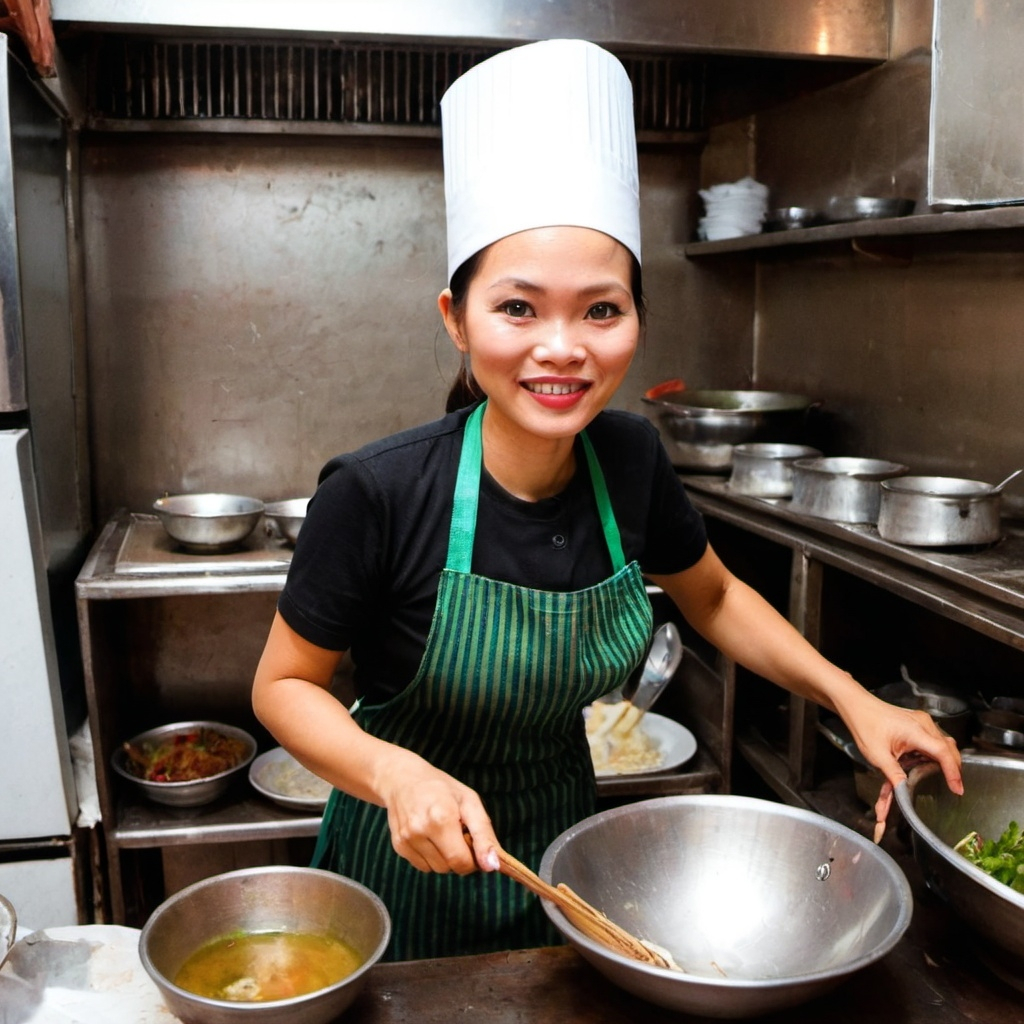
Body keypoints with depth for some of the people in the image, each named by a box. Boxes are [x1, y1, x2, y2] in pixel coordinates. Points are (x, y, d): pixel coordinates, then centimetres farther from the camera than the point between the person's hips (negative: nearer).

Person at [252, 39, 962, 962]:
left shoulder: (629, 460, -16)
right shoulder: (378, 494, -29)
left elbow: (714, 598, 3)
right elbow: (284, 684, -15)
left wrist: (849, 696, -10)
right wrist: (396, 773, -33)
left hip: (559, 836, 4)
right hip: (413, 864, -3)